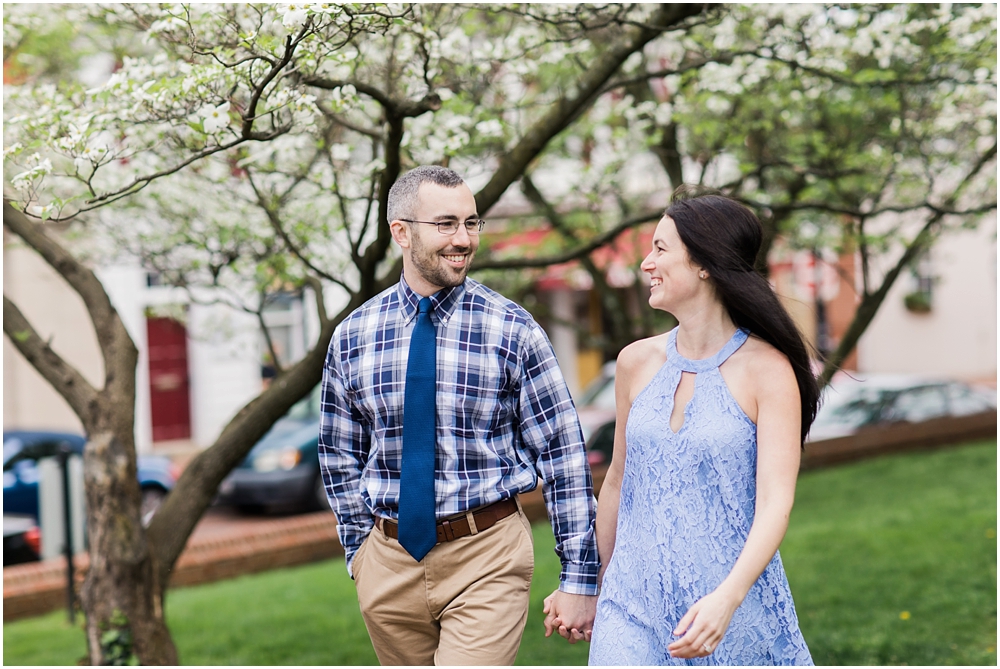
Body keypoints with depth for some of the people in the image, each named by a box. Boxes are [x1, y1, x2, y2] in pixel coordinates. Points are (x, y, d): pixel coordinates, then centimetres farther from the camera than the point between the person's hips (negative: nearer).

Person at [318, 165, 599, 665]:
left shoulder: (514, 332, -7)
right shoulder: (352, 337, 2)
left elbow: (563, 454, -6)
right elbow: (340, 457, 12)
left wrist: (580, 577, -7)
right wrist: (359, 553, 9)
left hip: (487, 558, -3)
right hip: (390, 560, 3)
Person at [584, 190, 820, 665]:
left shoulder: (767, 369, -9)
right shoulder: (637, 362, 5)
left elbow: (775, 502, -16)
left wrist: (727, 598, -30)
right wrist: (596, 586, 22)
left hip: (735, 609, -3)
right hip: (636, 601, 3)